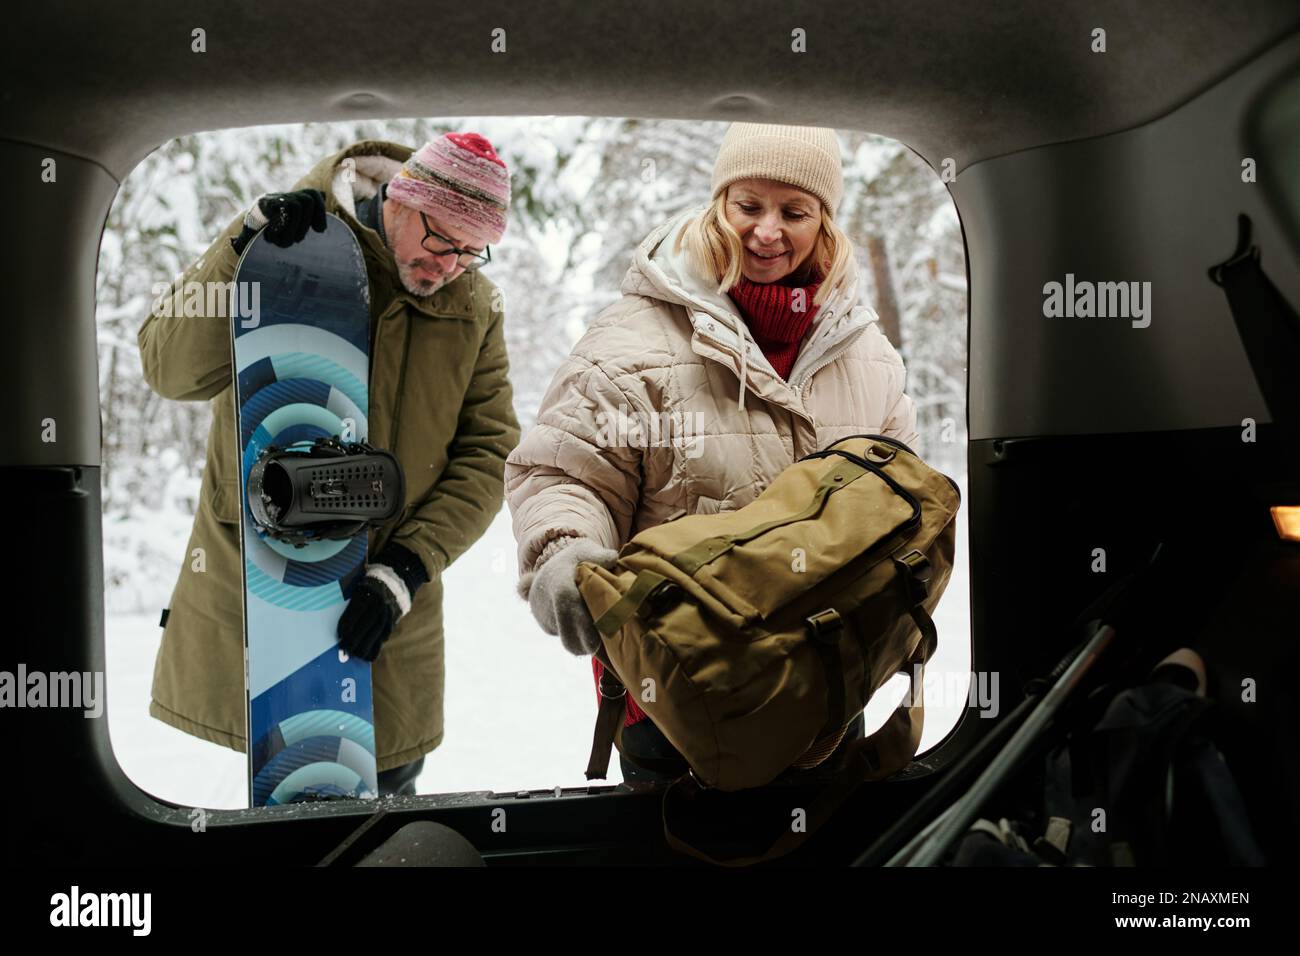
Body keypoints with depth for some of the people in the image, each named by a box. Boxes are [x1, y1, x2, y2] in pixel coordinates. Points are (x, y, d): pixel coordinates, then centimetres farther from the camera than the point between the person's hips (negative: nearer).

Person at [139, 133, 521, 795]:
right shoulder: (292, 251, -6)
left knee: (386, 784, 9)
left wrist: (406, 570, -13)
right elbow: (172, 372, -13)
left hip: (388, 600, 3)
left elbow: (487, 453, -2)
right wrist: (246, 247, -25)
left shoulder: (477, 308, 3)